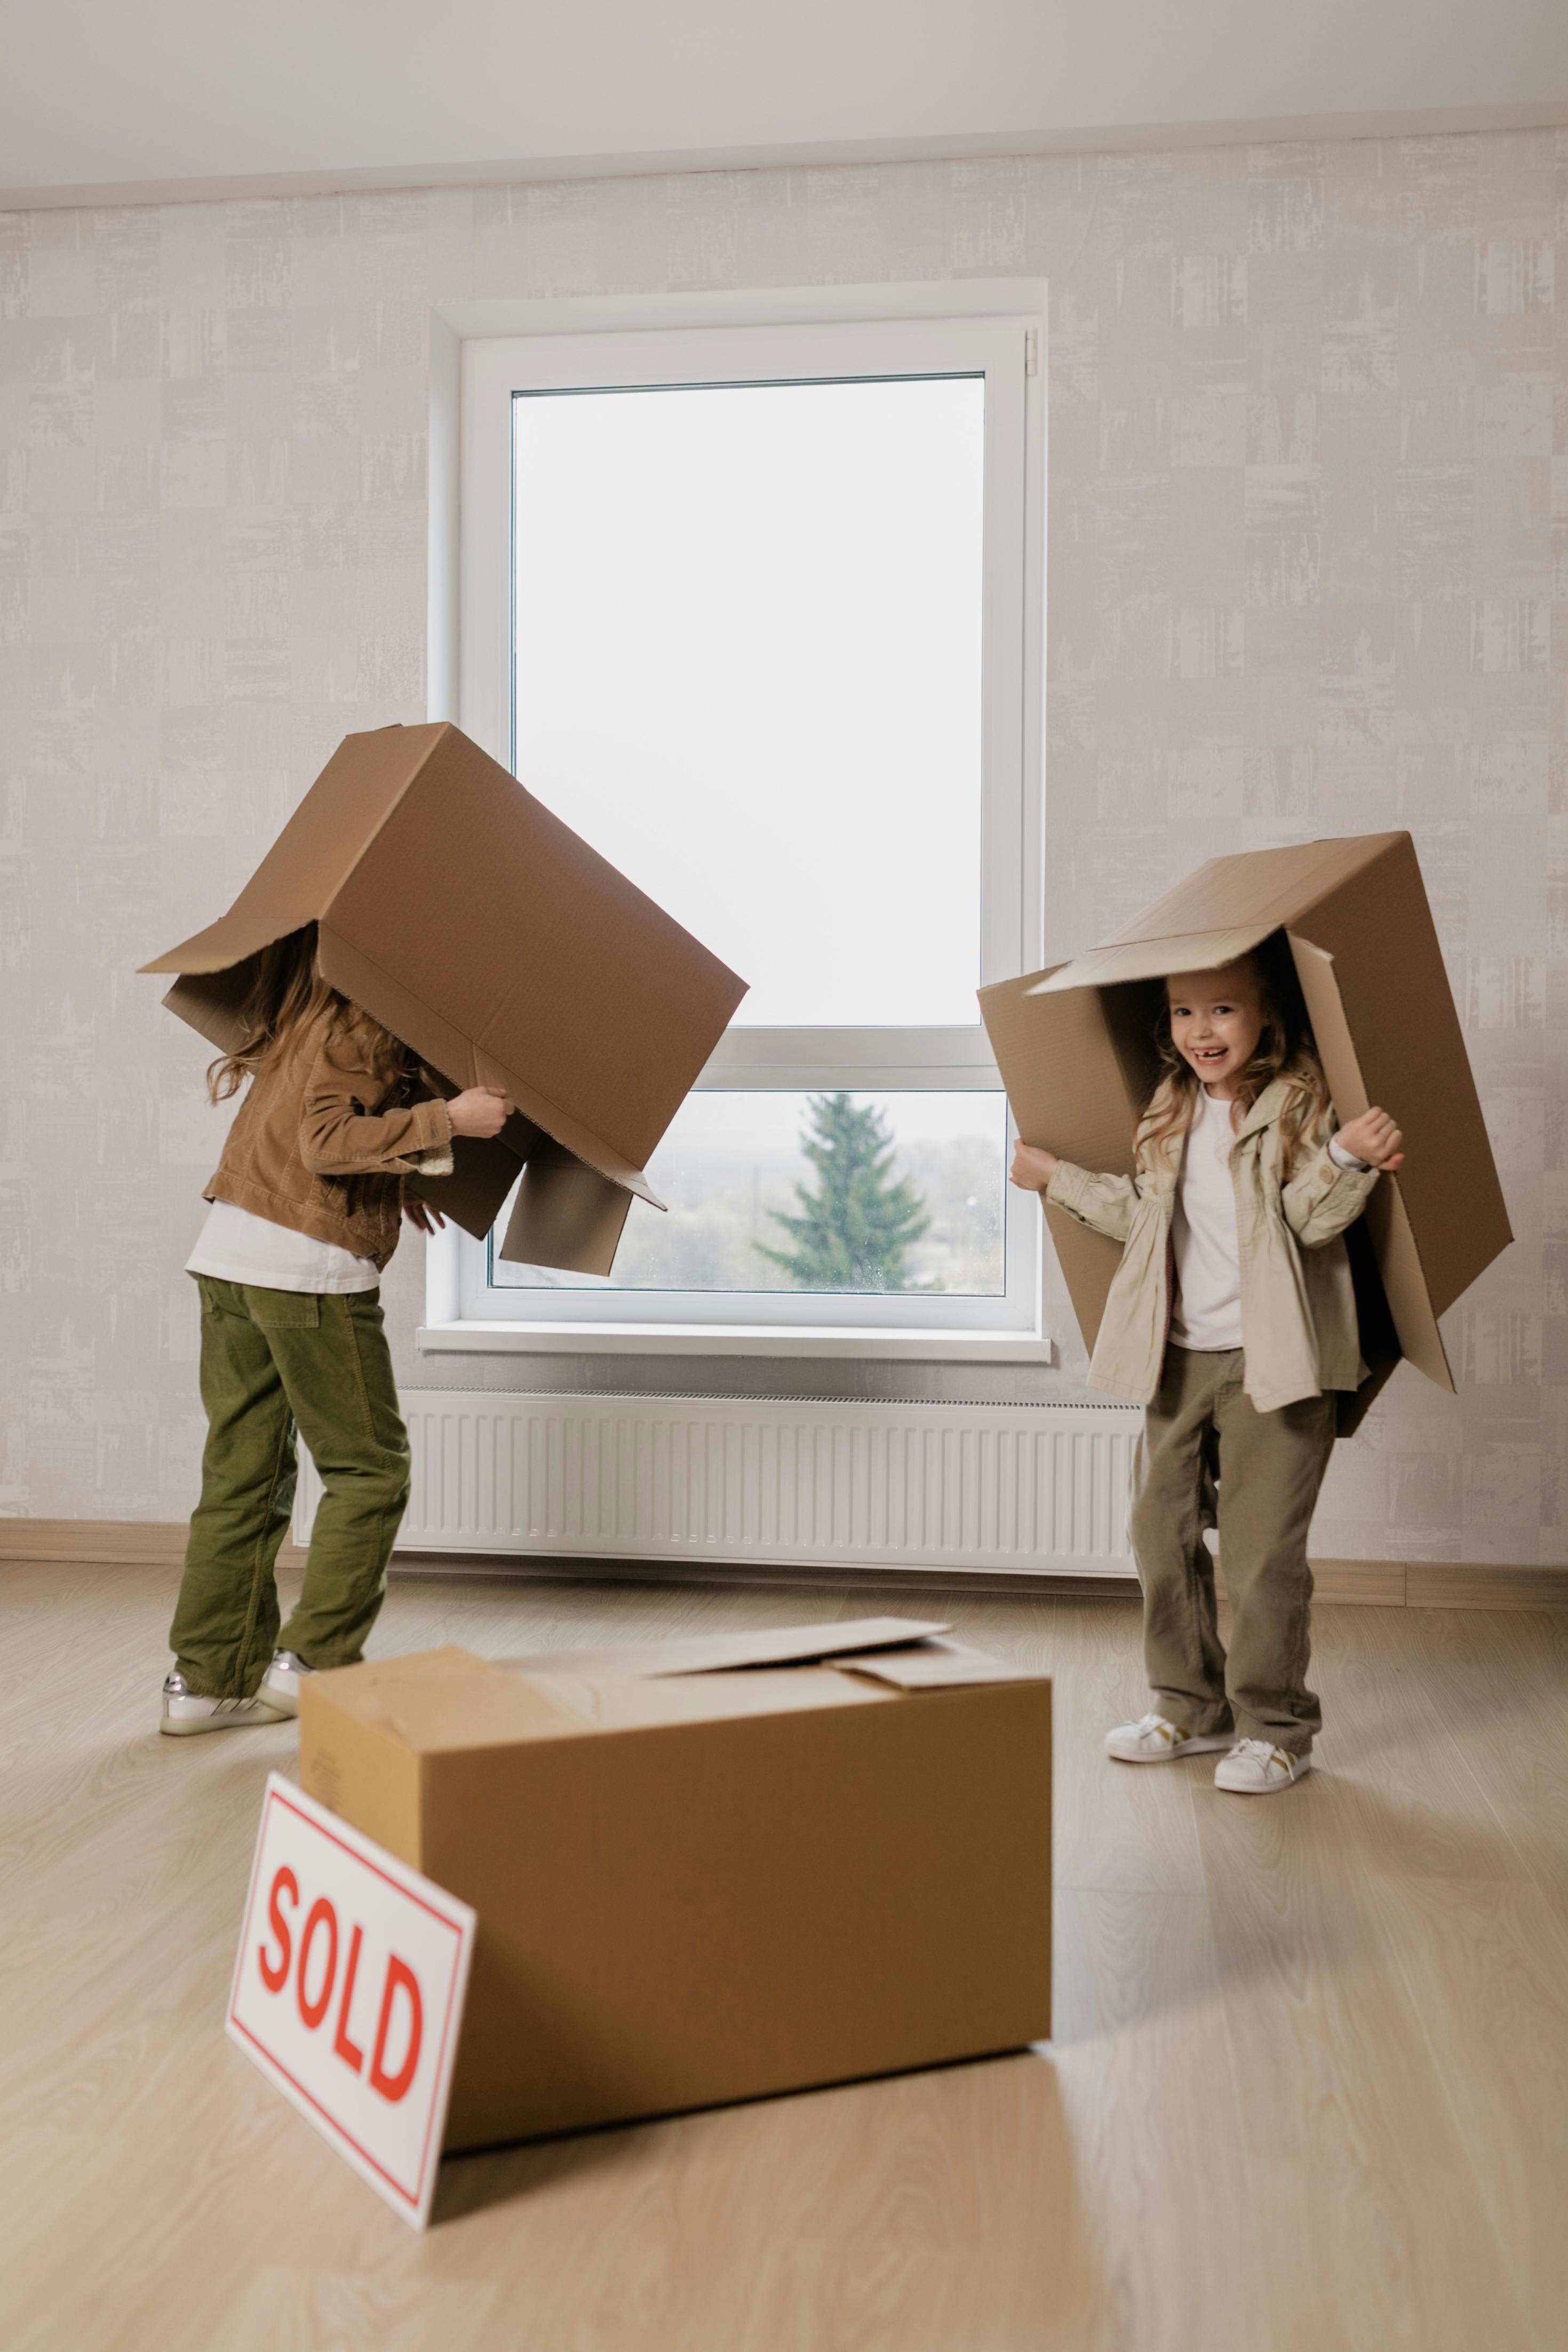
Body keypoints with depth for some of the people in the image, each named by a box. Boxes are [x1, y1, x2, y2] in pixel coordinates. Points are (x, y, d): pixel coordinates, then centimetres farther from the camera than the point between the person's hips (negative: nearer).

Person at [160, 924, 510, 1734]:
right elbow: (326, 1143, -18)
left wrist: (398, 1183, 27)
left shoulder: (300, 1004, 17)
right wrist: (446, 1119, -21)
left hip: (229, 1247, 9)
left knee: (242, 1471, 11)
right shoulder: (363, 1017, -11)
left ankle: (208, 1677, 15)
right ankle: (313, 1660, 3)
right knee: (369, 1469, 3)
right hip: (311, 1266, -9)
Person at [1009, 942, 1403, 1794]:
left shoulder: (1300, 1102, -7)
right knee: (1162, 1532, 12)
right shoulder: (1171, 1114, 12)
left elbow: (1310, 1216, -15)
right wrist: (1058, 1178, 22)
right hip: (1178, 1358, 7)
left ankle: (1275, 1727, 12)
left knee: (1262, 1547, -3)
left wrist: (1348, 1157, -33)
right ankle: (1192, 1707, 27)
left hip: (1272, 1362, -7)